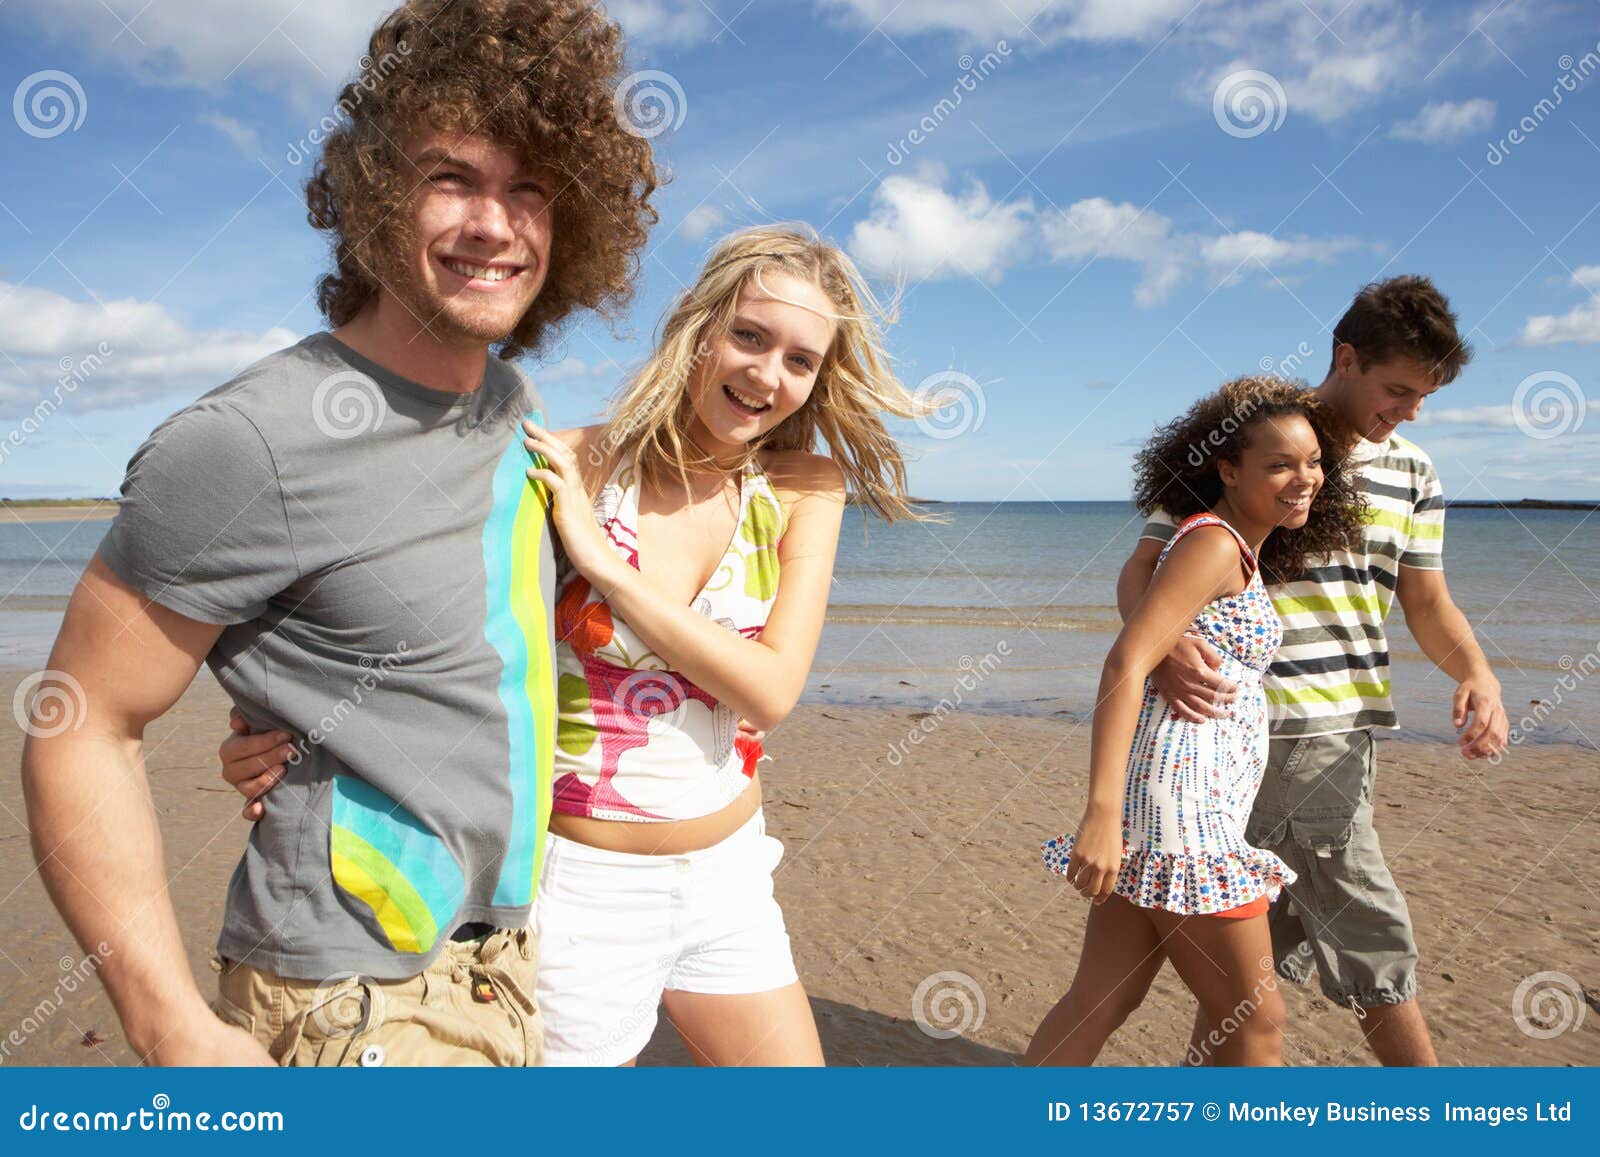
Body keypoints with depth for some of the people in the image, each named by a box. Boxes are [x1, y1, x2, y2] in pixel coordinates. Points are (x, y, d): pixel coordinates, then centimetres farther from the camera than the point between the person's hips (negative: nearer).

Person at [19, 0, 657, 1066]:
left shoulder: (512, 403, 2)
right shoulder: (251, 445, -22)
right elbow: (82, 733, -17)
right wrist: (179, 1034, -19)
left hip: (500, 961, 8)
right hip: (354, 1003, -8)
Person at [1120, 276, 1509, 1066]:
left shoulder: (1412, 475, 10)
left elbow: (1426, 601, 11)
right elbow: (1141, 569, -10)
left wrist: (1477, 672, -10)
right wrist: (1162, 646, -31)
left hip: (1340, 736, 7)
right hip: (1277, 732, -7)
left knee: (1272, 940, 16)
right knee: (1372, 941, 1)